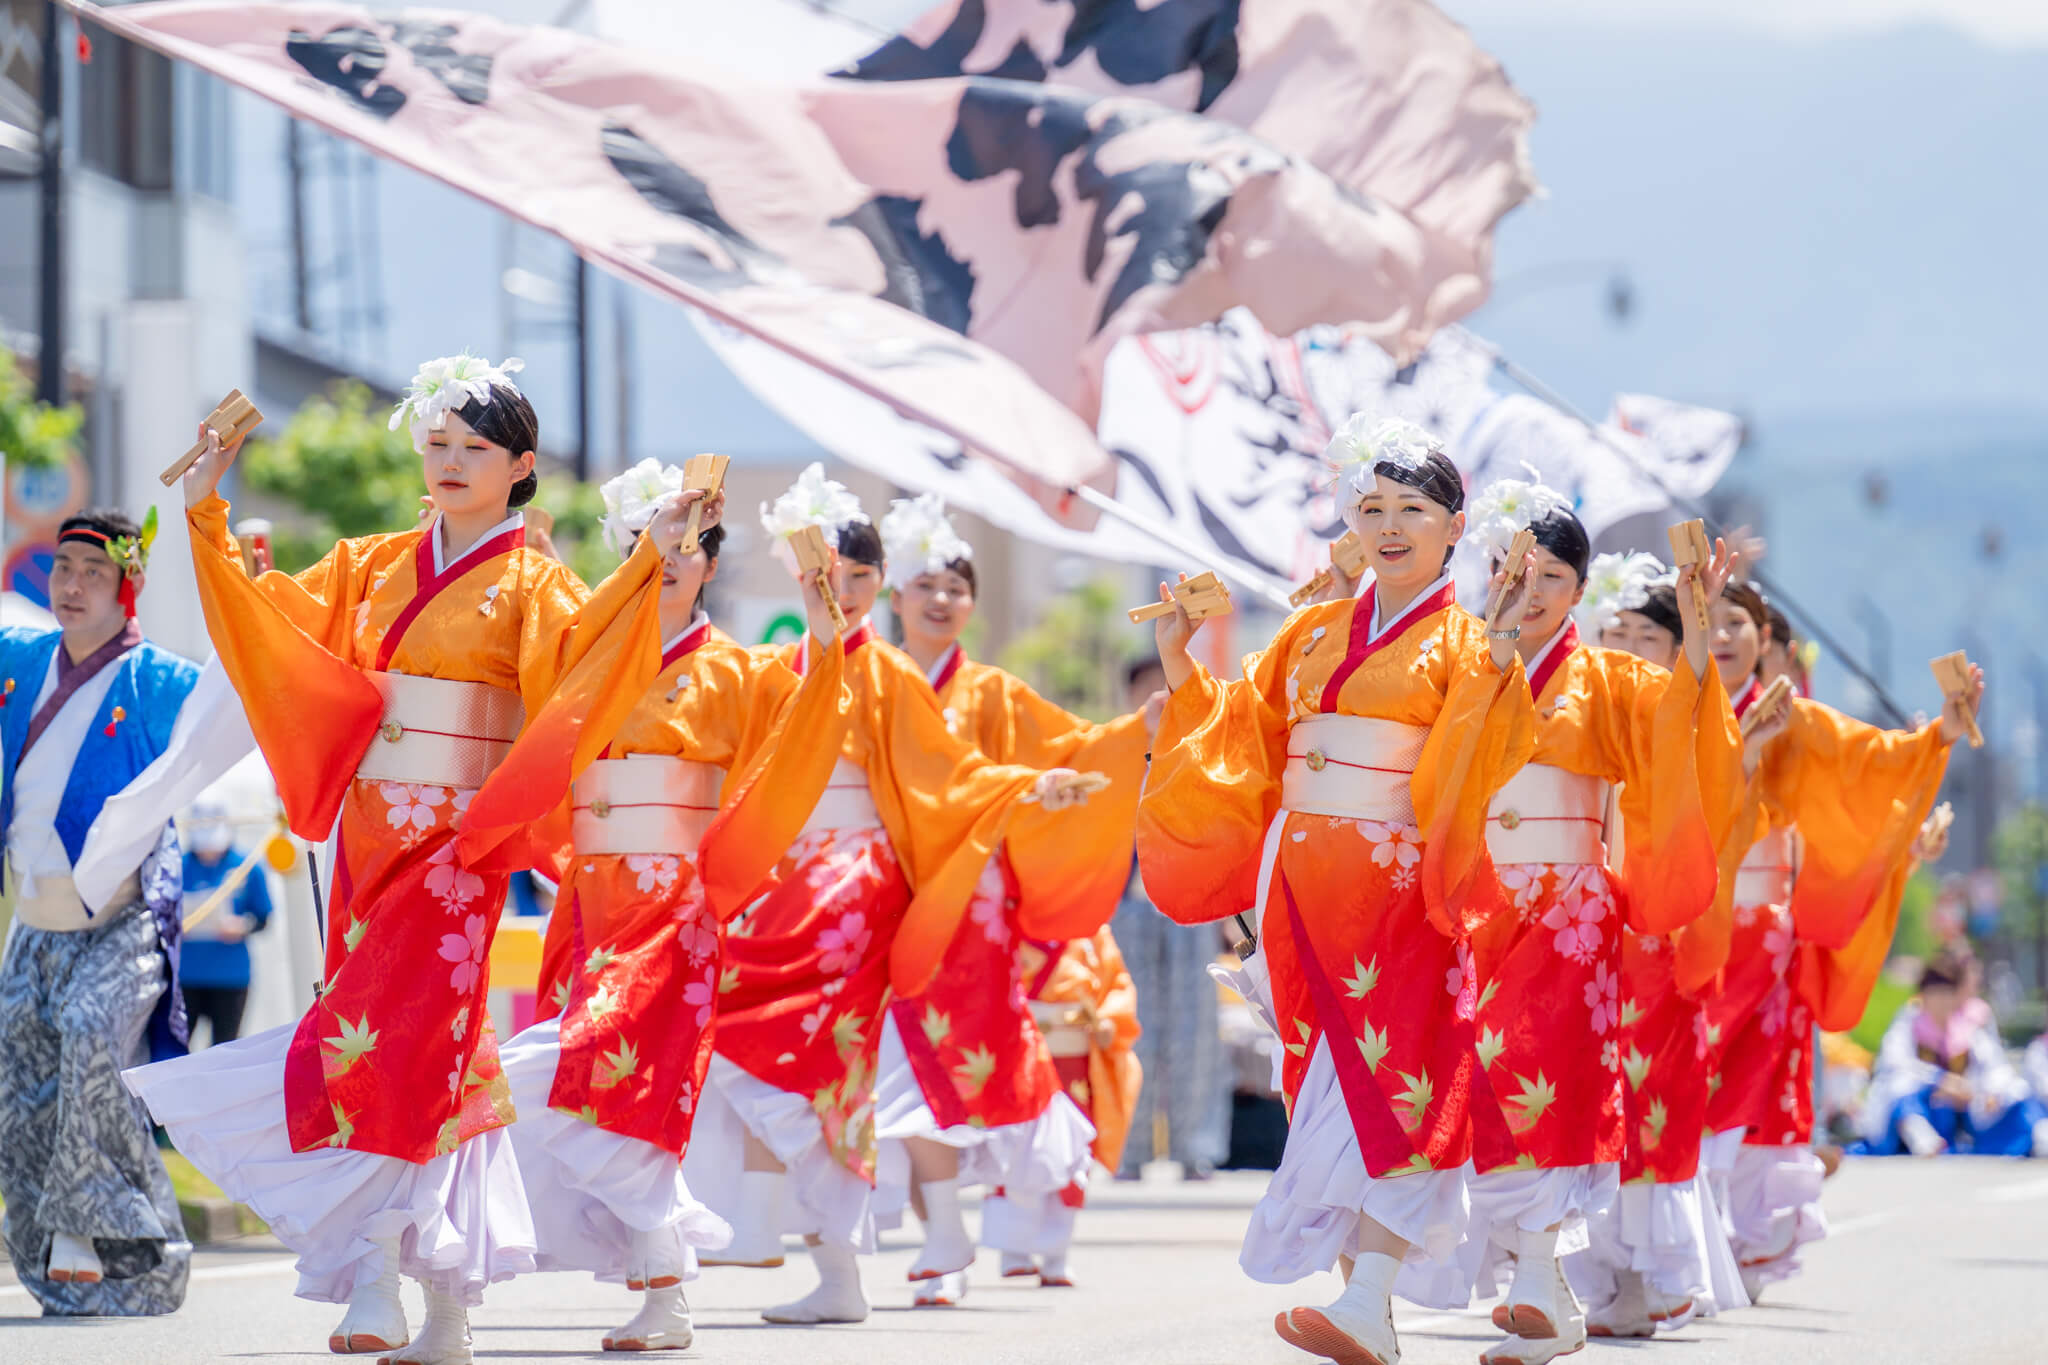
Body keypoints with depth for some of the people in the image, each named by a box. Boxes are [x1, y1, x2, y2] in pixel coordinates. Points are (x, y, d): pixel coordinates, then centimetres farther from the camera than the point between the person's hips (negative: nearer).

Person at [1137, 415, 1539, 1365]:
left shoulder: (1461, 641, 1)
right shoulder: (1315, 633, 16)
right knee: (1326, 1069, 5)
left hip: (1400, 886, -5)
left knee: (1385, 1071, -15)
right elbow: (1241, 732, 21)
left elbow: (1483, 758, -14)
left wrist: (1500, 649, -25)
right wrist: (1180, 664, 12)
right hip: (1303, 884, 5)